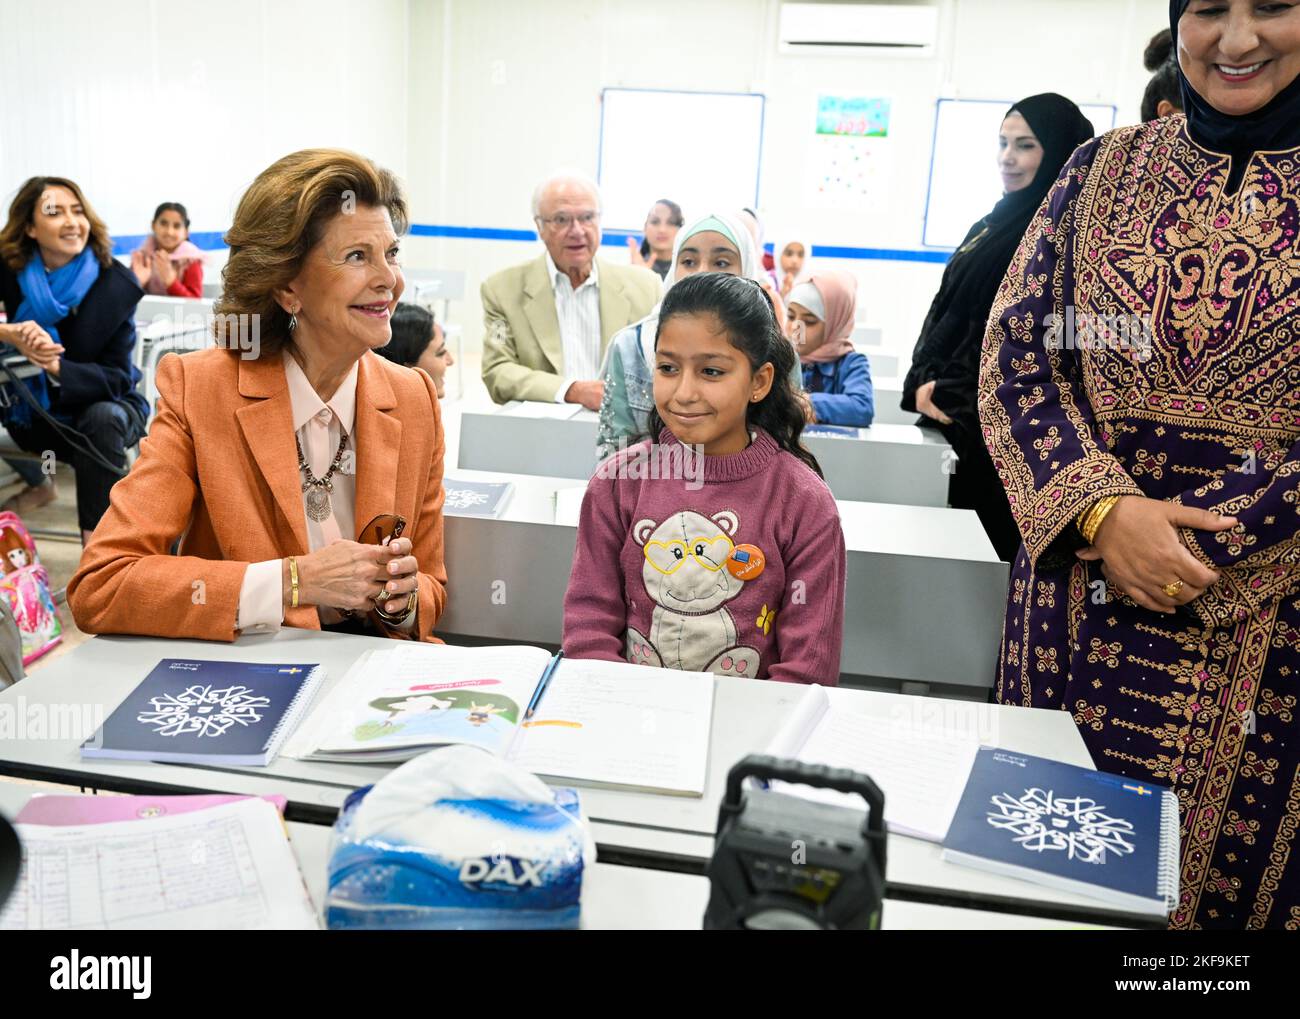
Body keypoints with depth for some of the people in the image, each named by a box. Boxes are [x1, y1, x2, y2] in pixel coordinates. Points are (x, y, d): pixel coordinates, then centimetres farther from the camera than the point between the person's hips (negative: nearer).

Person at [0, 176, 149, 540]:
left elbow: (116, 378, -22)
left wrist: (56, 366, -40)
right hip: (33, 412, 4)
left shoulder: (117, 284, -19)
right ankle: (38, 484, 13)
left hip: (105, 405, -4)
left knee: (103, 418, -35)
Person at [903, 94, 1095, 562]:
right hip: (963, 418, 8)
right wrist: (923, 382, 0)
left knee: (997, 545, -3)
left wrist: (947, 394, -15)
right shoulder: (998, 221, 16)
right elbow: (950, 311, 16)